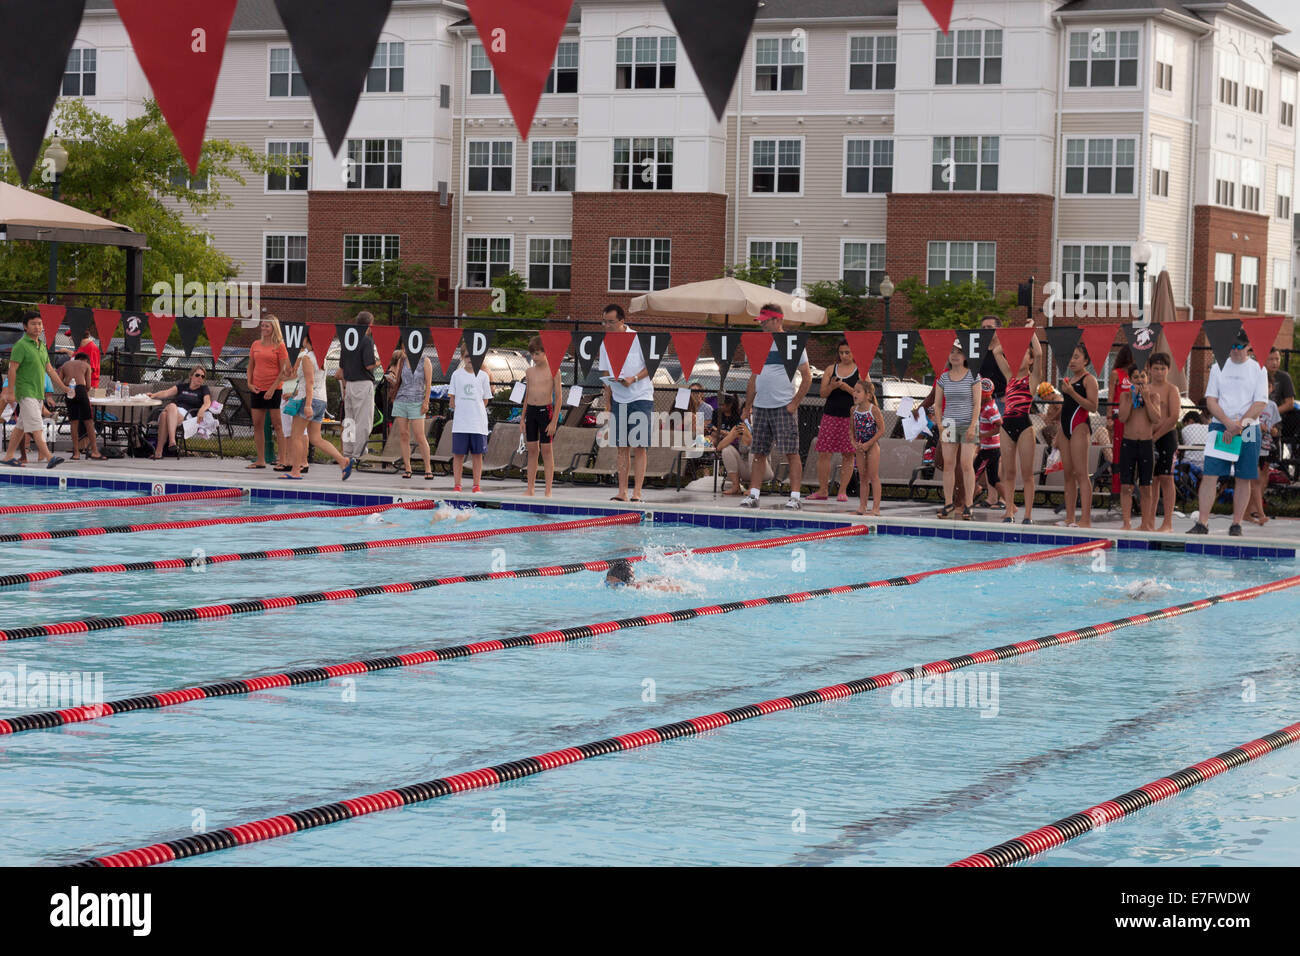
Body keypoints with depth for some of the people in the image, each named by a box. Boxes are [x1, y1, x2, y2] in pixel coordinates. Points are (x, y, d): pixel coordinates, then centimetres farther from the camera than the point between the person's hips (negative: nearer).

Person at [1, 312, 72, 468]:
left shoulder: (42, 346, 15)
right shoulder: (21, 345, -10)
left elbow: (49, 369, 21)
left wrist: (63, 387, 19)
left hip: (39, 393, 8)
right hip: (26, 392, -8)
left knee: (21, 426, 12)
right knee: (36, 426, -14)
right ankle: (49, 458, -23)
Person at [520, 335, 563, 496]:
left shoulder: (553, 371, -5)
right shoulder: (530, 371, 10)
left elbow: (559, 398, -6)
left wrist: (554, 421, -12)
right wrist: (522, 419, 12)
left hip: (546, 410, -5)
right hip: (531, 411, 5)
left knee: (546, 450, -2)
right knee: (532, 449, 6)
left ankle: (548, 490, 1)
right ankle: (530, 488, 10)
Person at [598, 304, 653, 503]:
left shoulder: (638, 339, -8)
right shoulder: (605, 344, 7)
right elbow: (607, 374, 14)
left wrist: (634, 379, -20)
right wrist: (607, 399, 9)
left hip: (641, 397, -5)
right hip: (619, 399, 5)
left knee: (639, 446, -7)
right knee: (622, 447, 5)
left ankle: (636, 493, -8)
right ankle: (622, 492, 7)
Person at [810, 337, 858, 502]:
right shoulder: (831, 370, 10)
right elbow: (823, 393, 5)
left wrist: (847, 388, -16)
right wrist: (832, 386, -15)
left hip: (850, 416, -2)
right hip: (830, 415, 2)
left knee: (848, 455, -1)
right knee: (823, 453, -2)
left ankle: (843, 491, 4)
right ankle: (822, 490, 4)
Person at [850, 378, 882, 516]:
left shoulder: (874, 409, -13)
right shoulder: (854, 410, 4)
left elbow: (881, 430, -12)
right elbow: (852, 430, 11)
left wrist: (868, 444, -17)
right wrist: (854, 443, -6)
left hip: (872, 445, -6)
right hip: (860, 447, 6)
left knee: (873, 476, -5)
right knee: (862, 477, 10)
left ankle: (876, 508, -5)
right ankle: (862, 507, 16)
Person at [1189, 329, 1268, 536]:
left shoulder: (1257, 370, 2)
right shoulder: (1218, 367, 7)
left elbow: (1259, 404, -4)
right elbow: (1211, 400, 2)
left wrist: (1238, 425, -14)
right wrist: (1228, 423, -13)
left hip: (1248, 429, -1)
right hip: (1220, 426, 1)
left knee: (1243, 478, 1)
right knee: (1210, 474, -7)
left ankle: (1236, 524, 7)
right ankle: (1202, 523, -8)